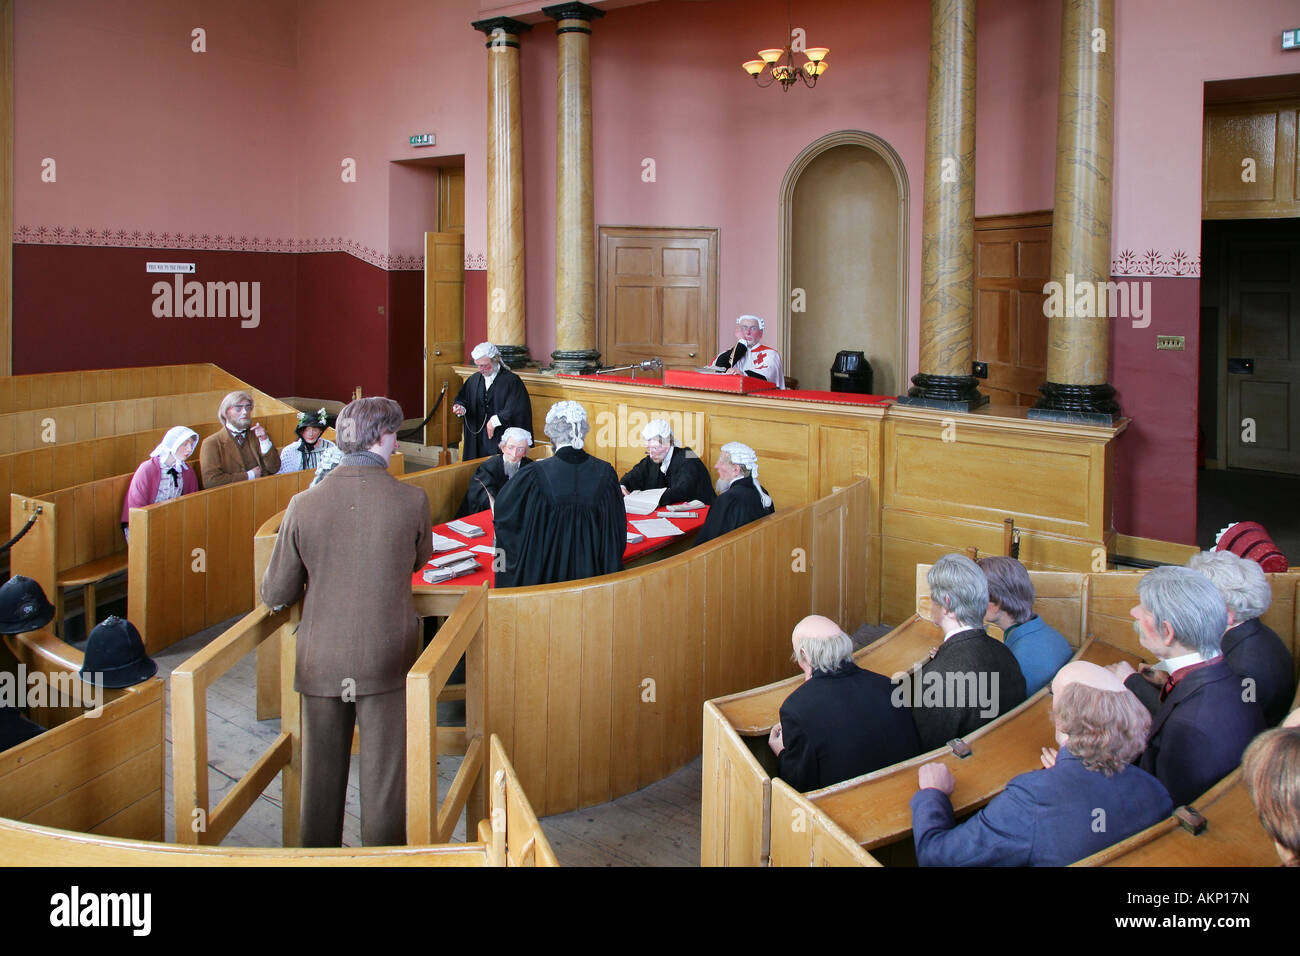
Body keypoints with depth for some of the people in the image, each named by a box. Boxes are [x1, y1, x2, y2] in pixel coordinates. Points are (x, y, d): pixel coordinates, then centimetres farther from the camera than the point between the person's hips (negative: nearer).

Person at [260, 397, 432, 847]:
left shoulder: (304, 504, -9)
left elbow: (274, 594, -2)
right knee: (383, 776, 10)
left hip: (321, 662, 2)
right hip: (386, 659, -2)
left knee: (322, 775, 17)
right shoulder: (412, 500, -11)